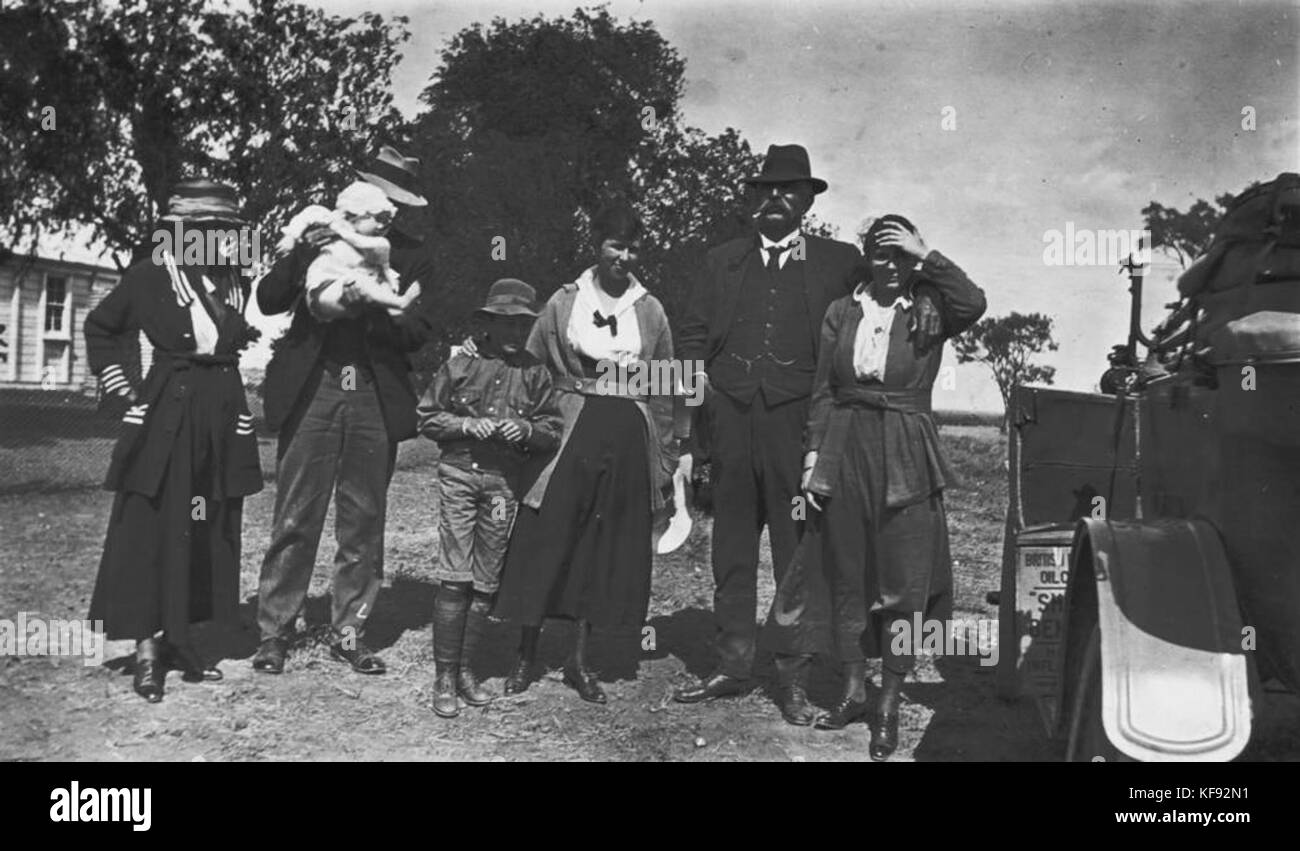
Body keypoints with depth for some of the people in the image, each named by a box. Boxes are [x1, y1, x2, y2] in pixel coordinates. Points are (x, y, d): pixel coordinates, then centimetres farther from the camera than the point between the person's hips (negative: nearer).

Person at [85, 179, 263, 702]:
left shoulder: (237, 283, 8)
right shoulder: (152, 276, -4)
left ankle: (178, 640, 19)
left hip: (224, 416, 5)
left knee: (210, 534, 8)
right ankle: (147, 647, 5)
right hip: (165, 418, -5)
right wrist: (121, 388, 3)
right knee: (152, 531, -3)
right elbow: (100, 328, 7)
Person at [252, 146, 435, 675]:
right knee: (295, 518, 0)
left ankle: (349, 632, 18)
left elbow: (417, 333, -3)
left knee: (364, 523, 7)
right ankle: (275, 630, 11)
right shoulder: (321, 237, 8)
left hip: (376, 398, 1)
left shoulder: (412, 258, 8)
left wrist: (371, 304, -19)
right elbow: (267, 301, 2)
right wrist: (303, 251, -11)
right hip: (312, 391, -1)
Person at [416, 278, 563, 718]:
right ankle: (444, 676, 1)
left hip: (505, 483, 2)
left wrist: (527, 430, -11)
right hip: (459, 472, -2)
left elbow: (553, 431, 9)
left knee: (485, 582, 6)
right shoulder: (461, 364, 4)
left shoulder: (536, 373, 7)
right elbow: (427, 418, 7)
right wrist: (466, 424, -9)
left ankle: (465, 669, 19)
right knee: (455, 578, -7)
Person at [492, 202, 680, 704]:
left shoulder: (650, 311, 7)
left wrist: (667, 461, 9)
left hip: (630, 439, 2)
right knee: (548, 540, -1)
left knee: (609, 548, 6)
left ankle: (579, 659, 19)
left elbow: (664, 390, 10)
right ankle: (527, 653, 14)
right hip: (573, 431, -2)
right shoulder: (564, 303, 3)